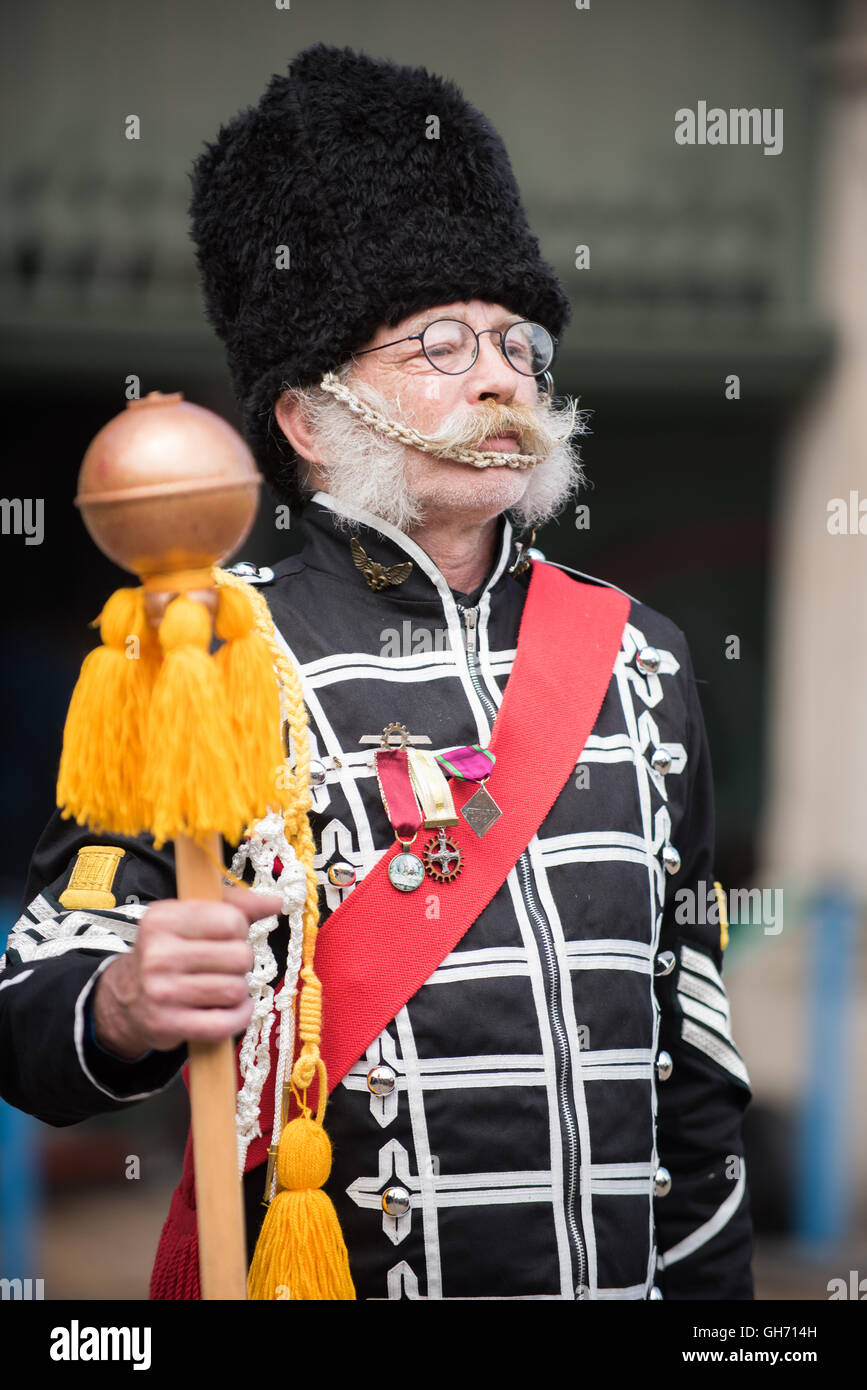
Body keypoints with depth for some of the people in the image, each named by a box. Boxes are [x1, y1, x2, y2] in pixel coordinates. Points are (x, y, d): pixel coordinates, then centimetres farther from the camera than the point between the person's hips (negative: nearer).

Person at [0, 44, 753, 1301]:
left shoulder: (636, 656, 6)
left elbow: (689, 1032, 11)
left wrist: (712, 1286, 8)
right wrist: (128, 1008, -32)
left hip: (627, 1277, 5)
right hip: (320, 1274, -4)